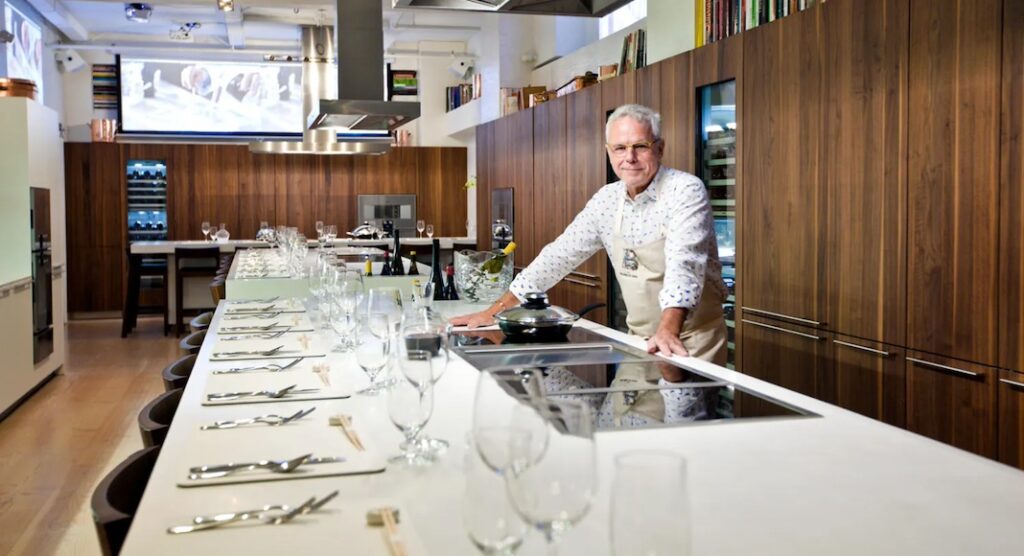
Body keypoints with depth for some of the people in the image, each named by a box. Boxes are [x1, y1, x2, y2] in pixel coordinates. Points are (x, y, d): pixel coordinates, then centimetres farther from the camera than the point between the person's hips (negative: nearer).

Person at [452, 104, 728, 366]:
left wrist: (669, 330, -46)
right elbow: (561, 254, 4)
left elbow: (684, 262, -30)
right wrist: (496, 309, 2)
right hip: (642, 339, 5)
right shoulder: (607, 199, 2)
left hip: (693, 340, -5)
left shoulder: (686, 191, -16)